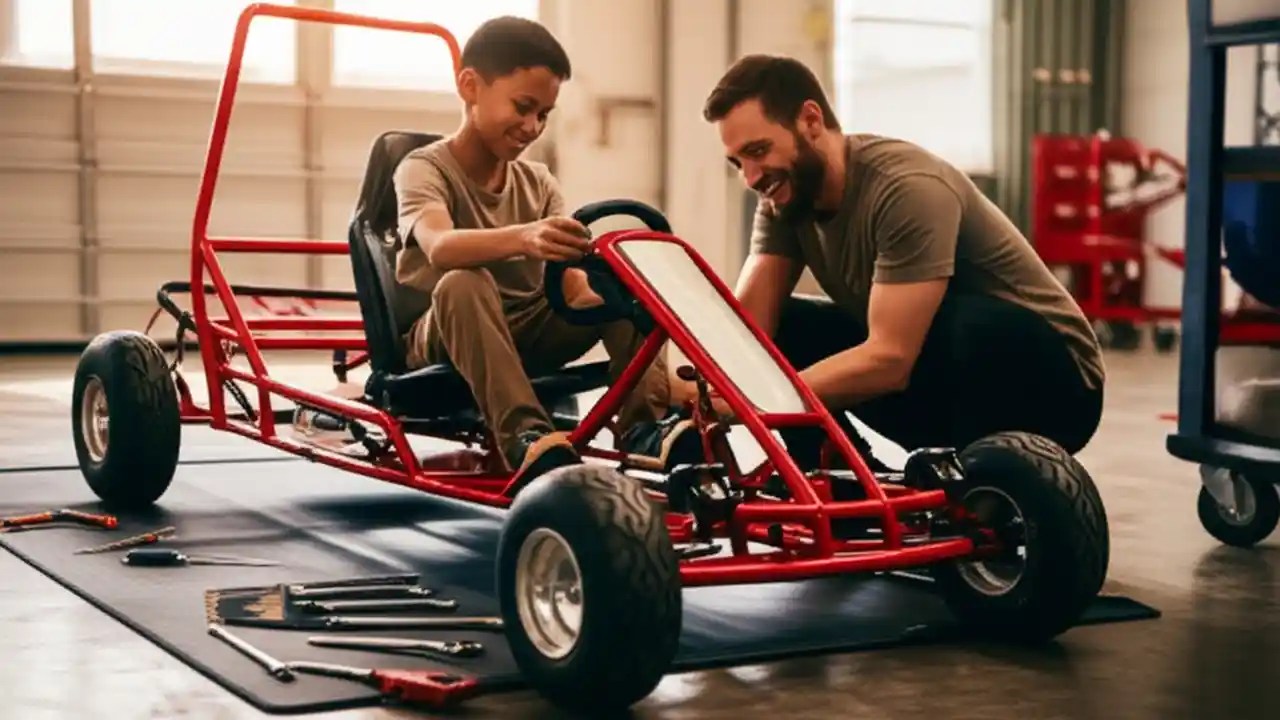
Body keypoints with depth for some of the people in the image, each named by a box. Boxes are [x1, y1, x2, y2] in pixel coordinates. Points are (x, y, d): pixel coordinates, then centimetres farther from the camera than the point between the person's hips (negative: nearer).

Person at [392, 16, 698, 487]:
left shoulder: (538, 183, 4)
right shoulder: (424, 168, -13)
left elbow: (570, 281, -9)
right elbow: (440, 247, -36)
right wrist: (522, 238, -56)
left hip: (526, 332, 5)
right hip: (441, 340, -5)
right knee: (463, 283, -38)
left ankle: (645, 421, -26)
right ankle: (526, 436, -47)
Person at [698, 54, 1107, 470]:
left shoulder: (907, 190, -27)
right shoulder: (785, 197, -4)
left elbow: (889, 360, -33)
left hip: (1050, 382, -7)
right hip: (941, 377, 7)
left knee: (973, 324, -39)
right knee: (777, 329, -5)